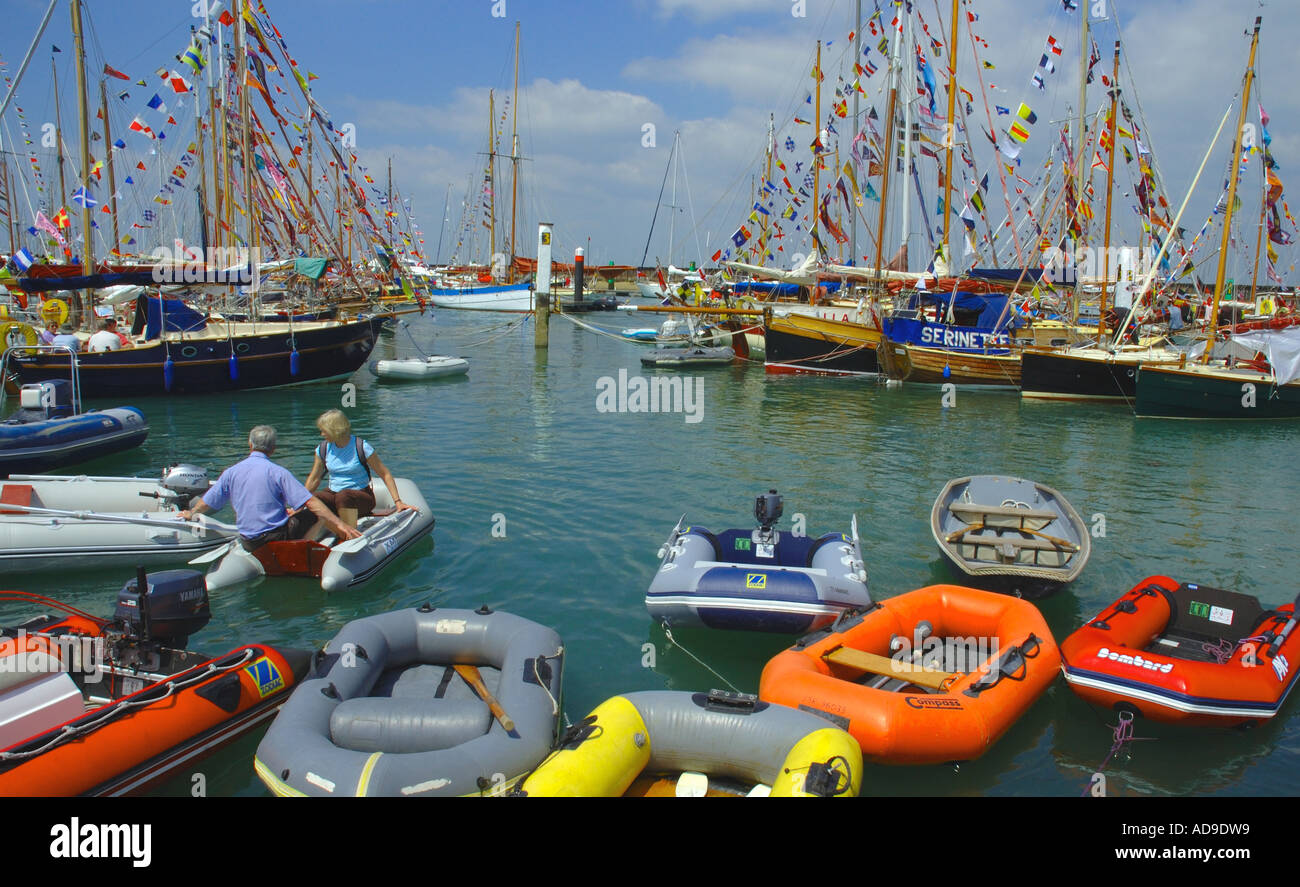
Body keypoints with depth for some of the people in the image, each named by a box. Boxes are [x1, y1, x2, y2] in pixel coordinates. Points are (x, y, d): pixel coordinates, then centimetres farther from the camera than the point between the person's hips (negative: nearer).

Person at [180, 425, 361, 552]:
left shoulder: (230, 473, 3)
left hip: (247, 544, 5)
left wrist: (191, 513, 38)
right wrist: (339, 525, -17)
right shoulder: (279, 472, -10)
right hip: (278, 537, -5)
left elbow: (206, 502, 16)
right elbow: (310, 502, -17)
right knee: (315, 515, 7)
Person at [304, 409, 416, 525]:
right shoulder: (323, 449, 5)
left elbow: (385, 474, -5)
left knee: (344, 495, -40)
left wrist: (397, 501, -12)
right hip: (333, 493, 4)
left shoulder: (361, 447, -9)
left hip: (362, 495, -4)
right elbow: (314, 479, 16)